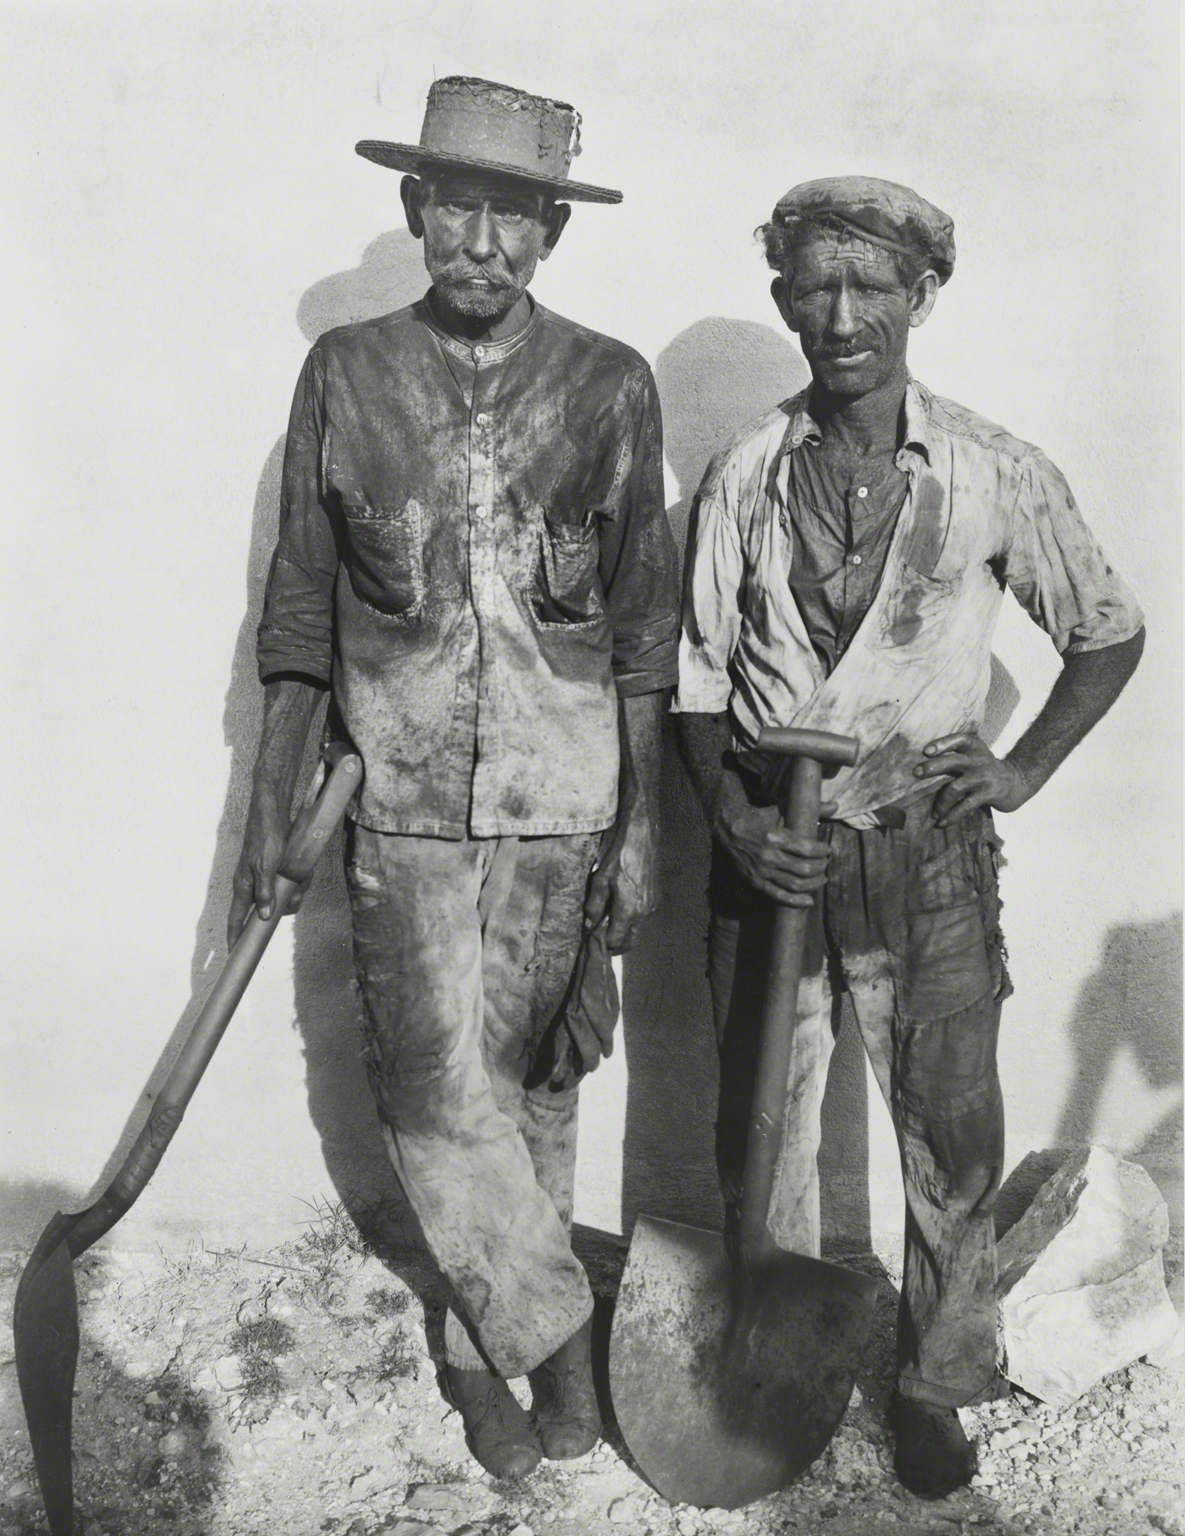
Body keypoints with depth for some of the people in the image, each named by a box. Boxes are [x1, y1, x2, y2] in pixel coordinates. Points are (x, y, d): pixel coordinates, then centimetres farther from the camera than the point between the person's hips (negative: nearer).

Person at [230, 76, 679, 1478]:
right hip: (405, 806, 0)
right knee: (441, 1100, -4)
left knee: (533, 1091, 9)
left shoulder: (610, 386, 1)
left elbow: (643, 627, 3)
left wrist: (641, 823, -1)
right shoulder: (344, 374, 2)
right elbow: (301, 610, 5)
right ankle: (558, 1337, 19)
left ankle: (482, 1348, 30)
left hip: (565, 808, 0)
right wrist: (268, 810, 4)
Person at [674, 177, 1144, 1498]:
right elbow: (696, 674, 4)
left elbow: (1109, 635, 8)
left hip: (927, 853, -1)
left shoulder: (994, 475, -4)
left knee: (953, 1139, 8)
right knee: (759, 1135, 12)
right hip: (771, 850, 1)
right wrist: (731, 816, -10)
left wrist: (1022, 771, 0)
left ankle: (934, 1387, 31)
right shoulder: (744, 477, 0)